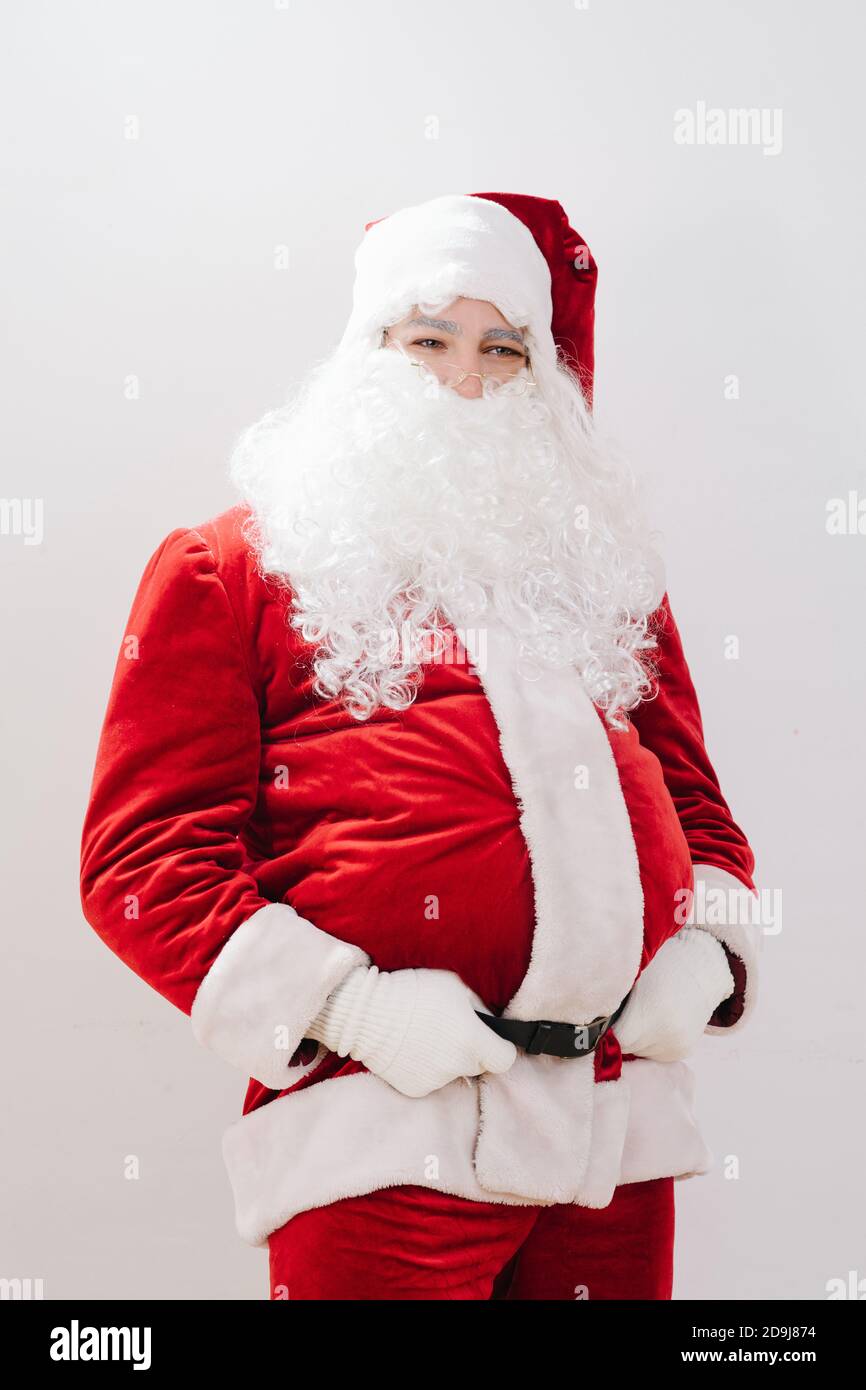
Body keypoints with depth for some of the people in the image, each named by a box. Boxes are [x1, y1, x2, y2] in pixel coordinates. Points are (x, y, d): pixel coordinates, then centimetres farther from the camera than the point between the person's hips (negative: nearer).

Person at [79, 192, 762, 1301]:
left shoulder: (599, 561, 18)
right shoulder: (232, 565, 4)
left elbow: (694, 796, 22)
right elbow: (143, 848, -4)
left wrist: (707, 948, 2)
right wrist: (342, 1004, -15)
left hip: (623, 1118, 5)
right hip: (393, 1127, -4)